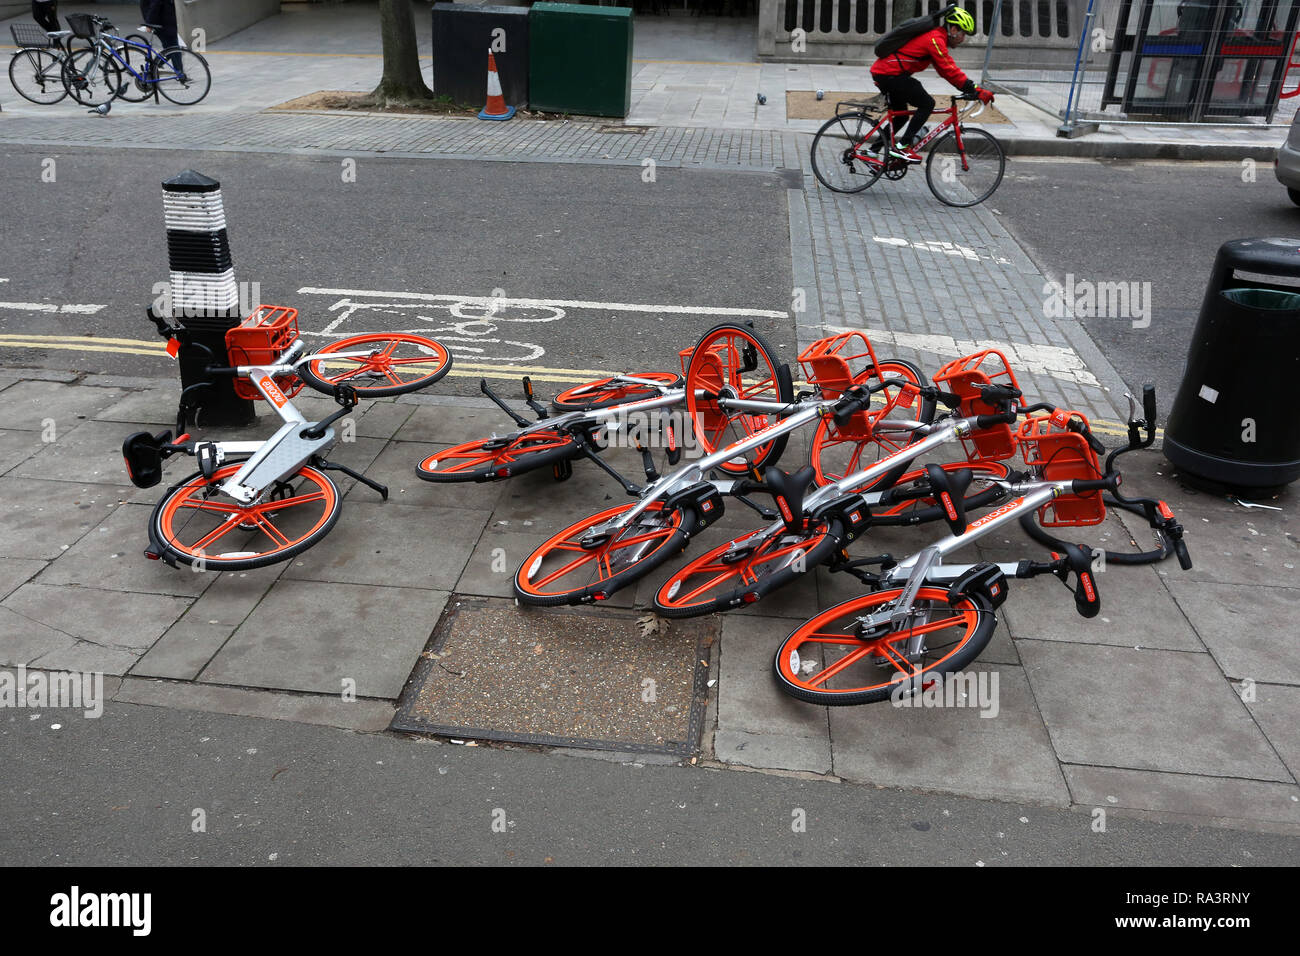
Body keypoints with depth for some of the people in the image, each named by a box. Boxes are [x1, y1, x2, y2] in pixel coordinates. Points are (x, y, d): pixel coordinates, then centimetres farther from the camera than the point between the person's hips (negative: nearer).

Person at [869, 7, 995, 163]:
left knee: (901, 116, 19)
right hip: (890, 74, -10)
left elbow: (948, 68, 20)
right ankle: (901, 147, -10)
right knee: (927, 104, -9)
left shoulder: (934, 36, 18)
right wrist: (977, 91, -16)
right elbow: (950, 71, -18)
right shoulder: (935, 39, -13)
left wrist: (971, 88, 12)